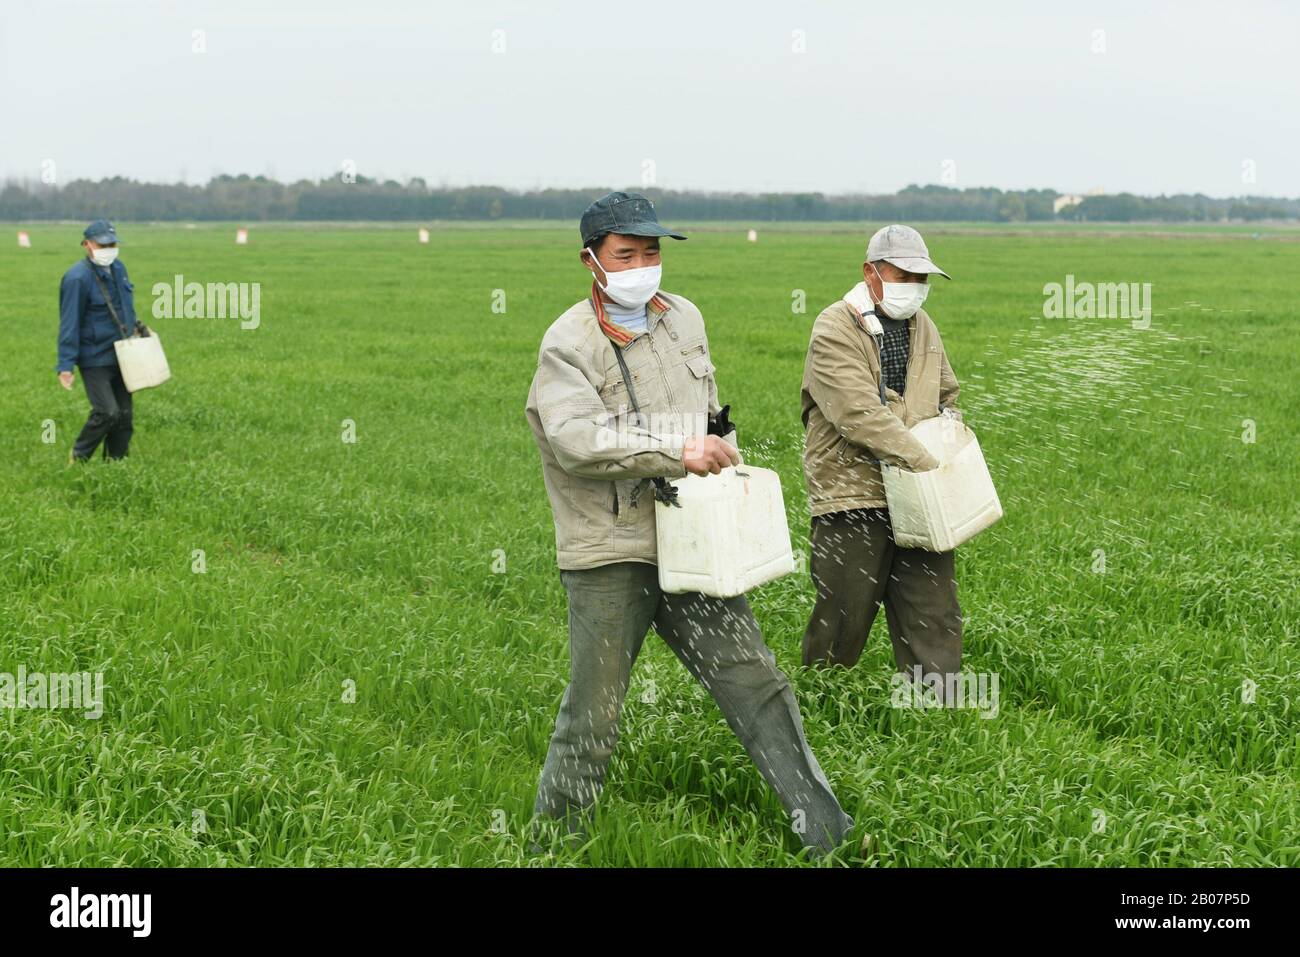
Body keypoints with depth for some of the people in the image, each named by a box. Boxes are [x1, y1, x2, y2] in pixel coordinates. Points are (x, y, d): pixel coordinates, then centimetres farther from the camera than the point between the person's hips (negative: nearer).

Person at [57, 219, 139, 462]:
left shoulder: (118, 268, 6)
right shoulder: (78, 278, -18)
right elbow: (69, 324, -18)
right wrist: (65, 365, -19)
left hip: (120, 356, 8)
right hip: (94, 359, -8)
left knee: (124, 414, 8)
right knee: (107, 412, -14)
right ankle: (79, 456, 7)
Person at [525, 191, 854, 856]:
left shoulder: (684, 317, 12)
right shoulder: (568, 344, -10)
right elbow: (576, 438, -26)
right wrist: (678, 451, -28)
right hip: (609, 558, -5)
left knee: (757, 688, 5)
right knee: (592, 715, -1)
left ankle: (830, 836, 10)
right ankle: (551, 845, 18)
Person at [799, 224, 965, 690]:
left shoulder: (922, 327, 16)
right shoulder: (835, 329, -9)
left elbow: (947, 396, 31)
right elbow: (861, 414, -19)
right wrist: (927, 462, -21)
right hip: (853, 498, -6)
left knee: (935, 620, 2)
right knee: (842, 622, 2)